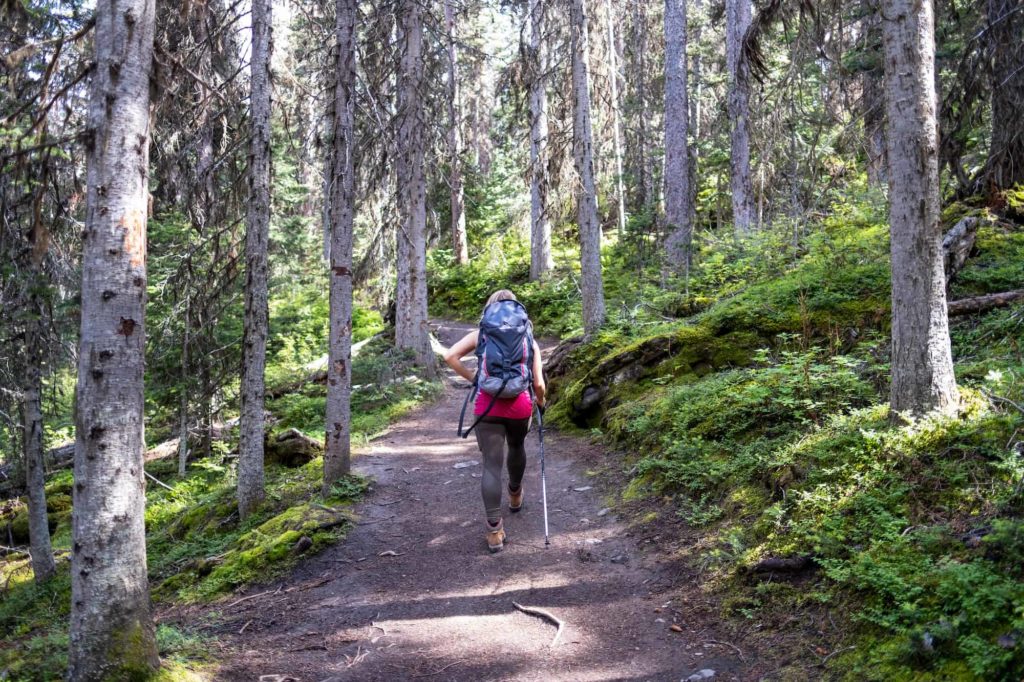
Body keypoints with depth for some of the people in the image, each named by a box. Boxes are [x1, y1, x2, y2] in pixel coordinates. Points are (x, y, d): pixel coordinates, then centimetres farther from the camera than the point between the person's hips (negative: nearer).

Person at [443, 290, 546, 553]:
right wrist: (541, 401, 20)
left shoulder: (480, 334, 3)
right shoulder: (528, 339, 4)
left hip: (488, 407, -1)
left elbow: (450, 356, -9)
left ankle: (494, 530, -6)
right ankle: (515, 495, 53)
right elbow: (538, 383, 0)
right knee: (517, 447, 30)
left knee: (492, 465, 0)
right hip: (519, 405, 1)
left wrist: (472, 378, 1)